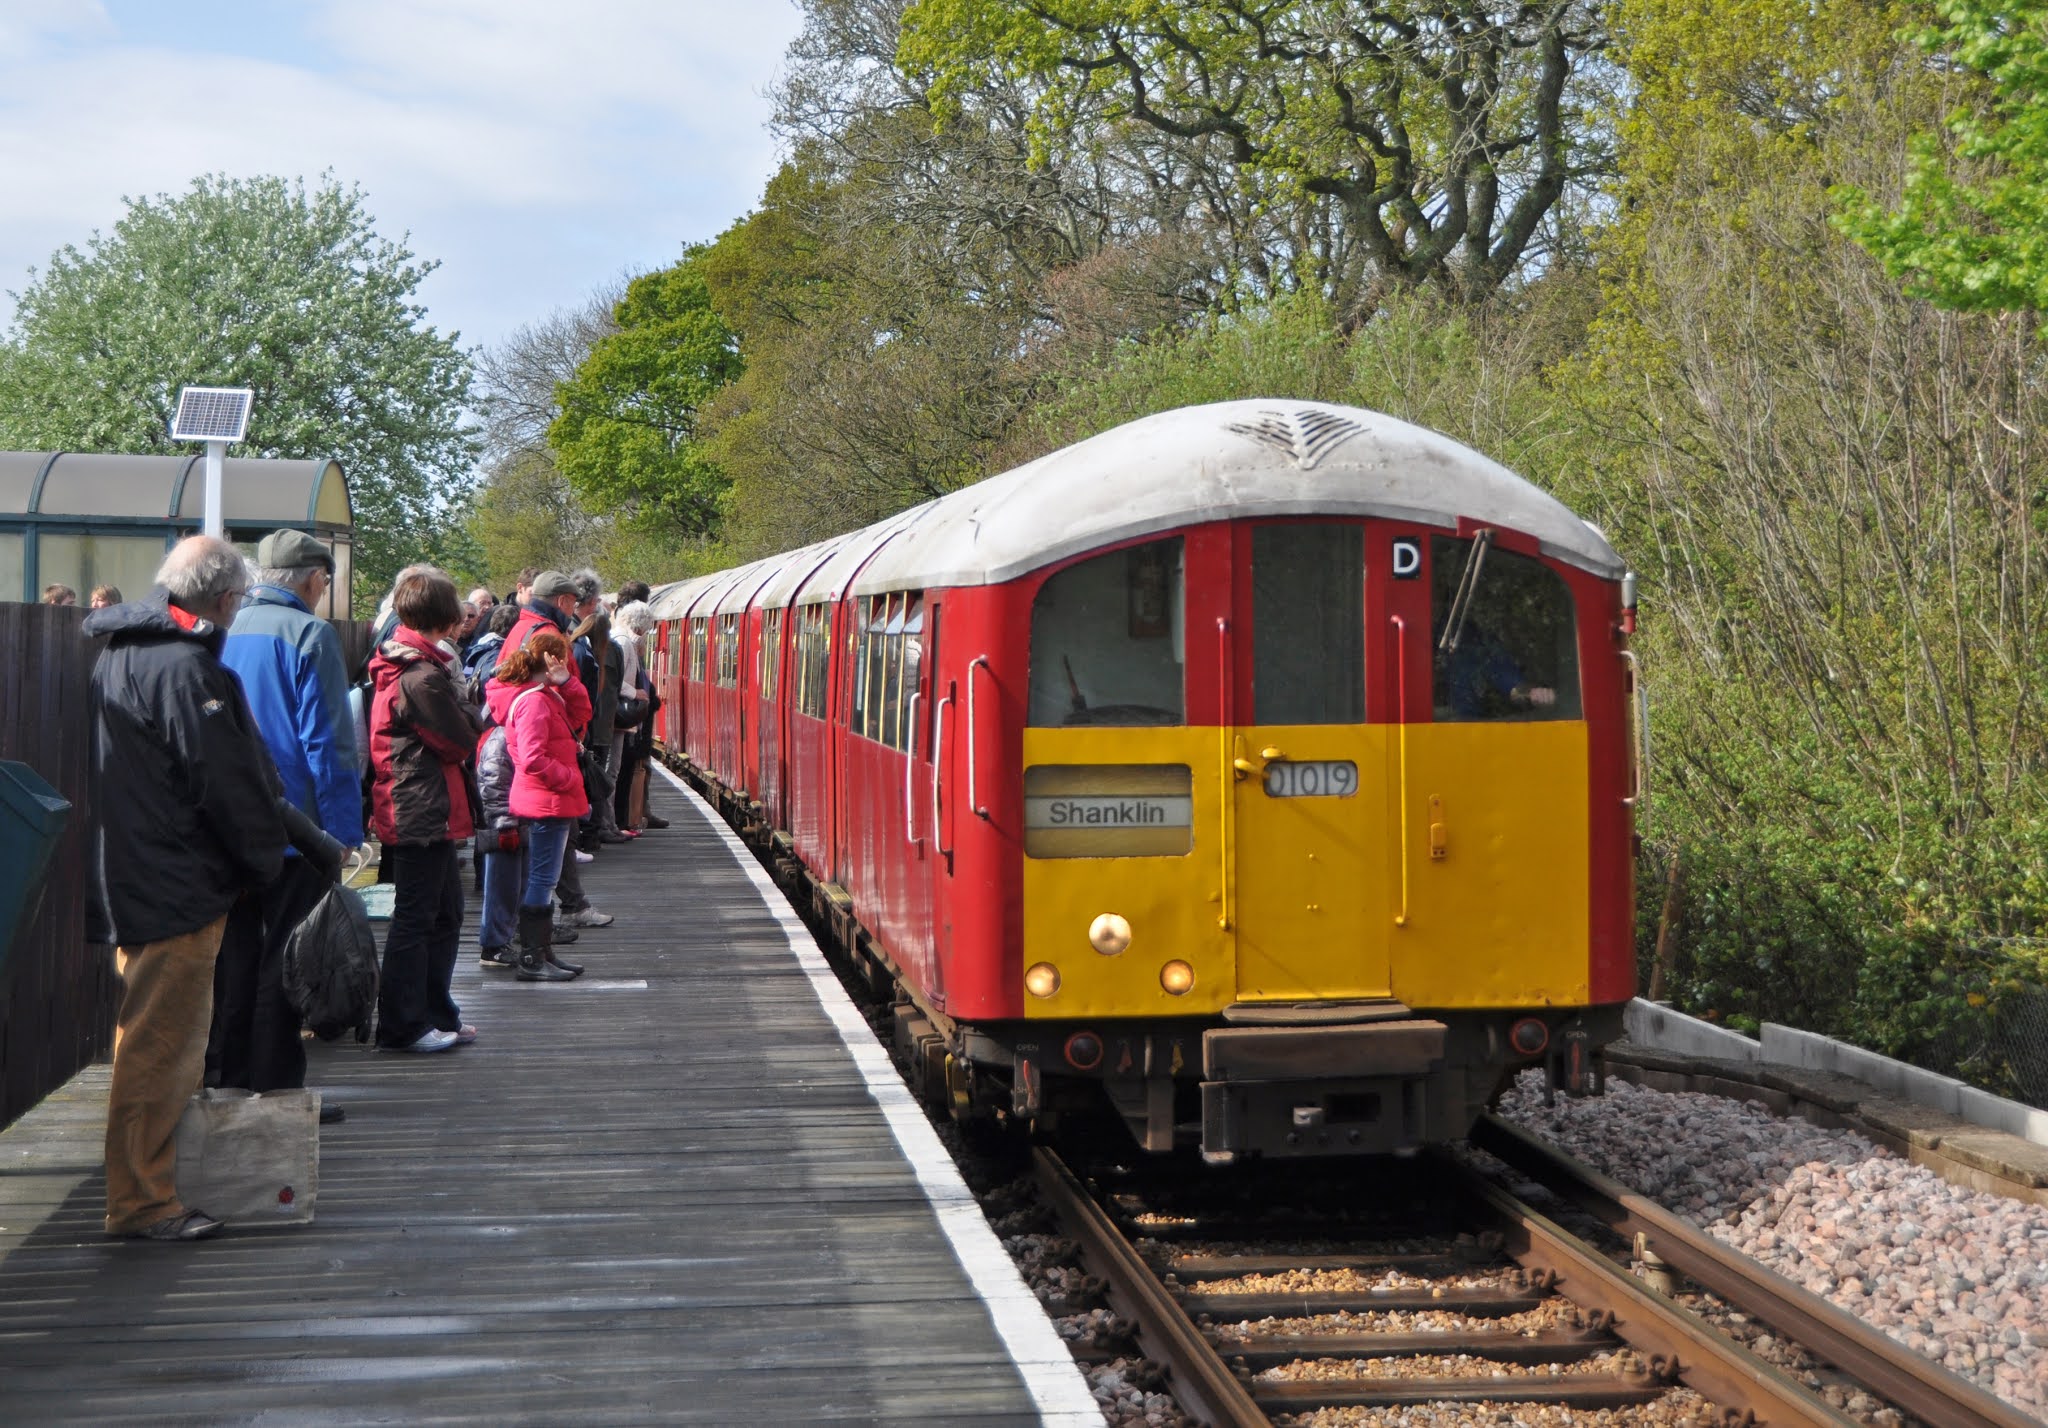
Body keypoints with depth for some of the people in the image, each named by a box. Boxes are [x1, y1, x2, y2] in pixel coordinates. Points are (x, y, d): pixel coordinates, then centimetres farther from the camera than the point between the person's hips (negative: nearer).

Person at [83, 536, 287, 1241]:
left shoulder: (116, 651, 12)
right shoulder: (186, 666, -19)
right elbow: (227, 784, -18)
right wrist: (265, 863, -3)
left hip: (129, 879, 10)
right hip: (180, 886, -10)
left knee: (155, 1041, 21)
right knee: (160, 1044, -4)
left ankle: (143, 1189, 32)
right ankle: (142, 1201, 0)